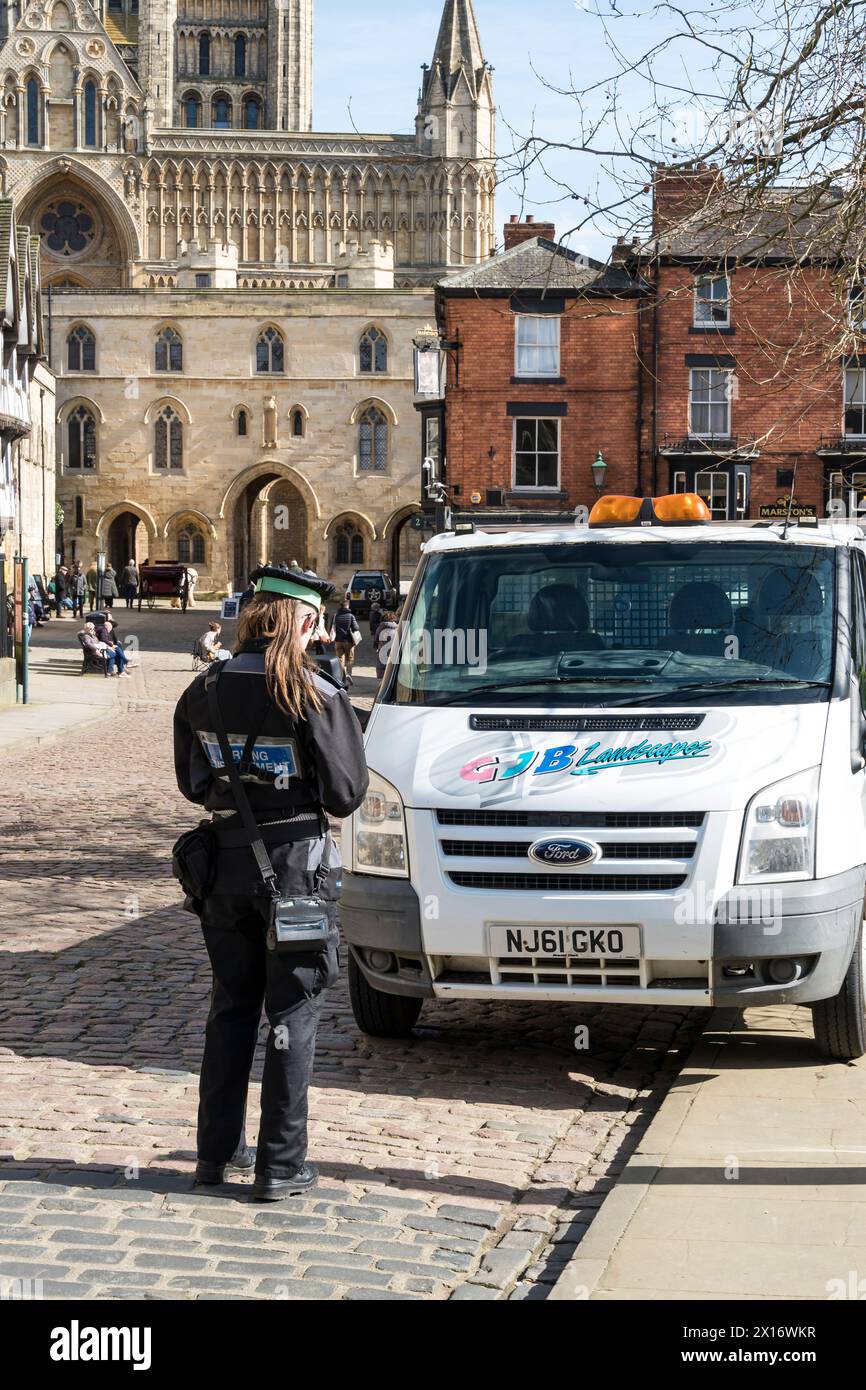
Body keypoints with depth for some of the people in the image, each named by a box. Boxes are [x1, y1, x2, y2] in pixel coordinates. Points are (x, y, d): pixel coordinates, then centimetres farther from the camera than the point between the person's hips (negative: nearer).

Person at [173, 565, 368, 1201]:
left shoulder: (204, 691, 1)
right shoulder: (318, 697, -15)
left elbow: (192, 784, 9)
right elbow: (346, 793, -10)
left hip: (225, 862, 5)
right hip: (295, 864, -5)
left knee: (231, 1006, 18)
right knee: (293, 1013, 5)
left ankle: (217, 1150, 26)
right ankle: (281, 1165, 9)